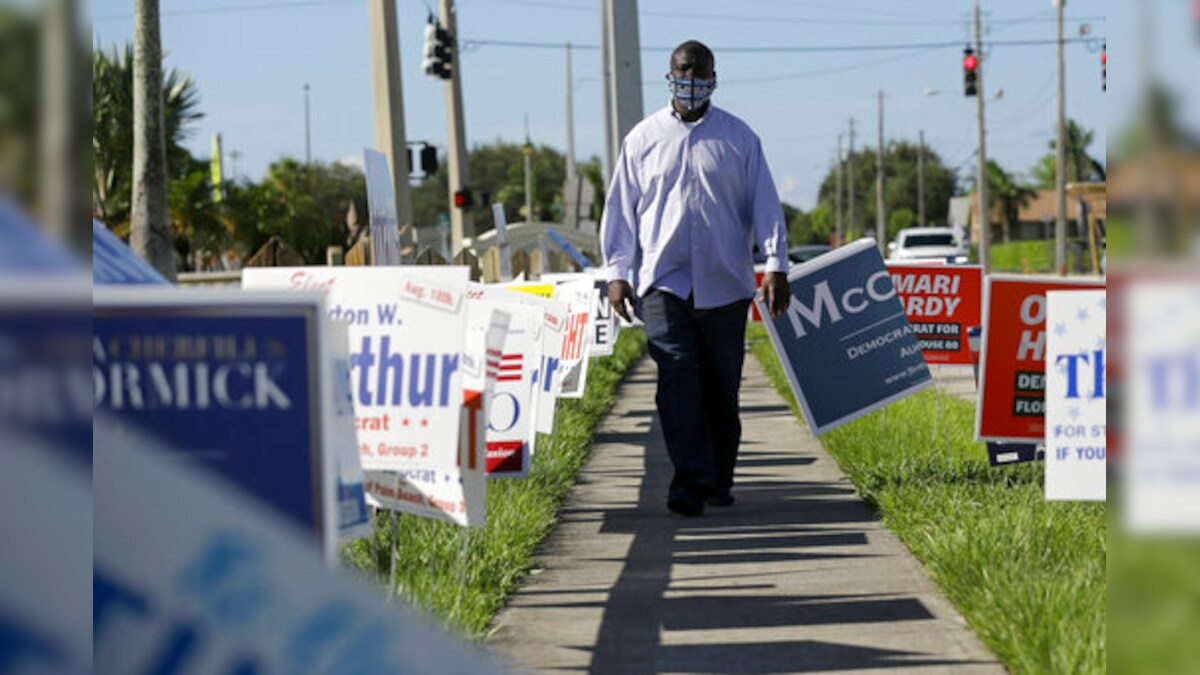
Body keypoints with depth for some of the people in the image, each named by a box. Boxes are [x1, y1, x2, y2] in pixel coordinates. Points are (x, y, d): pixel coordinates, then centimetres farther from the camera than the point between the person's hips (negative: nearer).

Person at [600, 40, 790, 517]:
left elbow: (764, 204, 7)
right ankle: (690, 482, -17)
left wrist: (776, 266, -2)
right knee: (678, 380, -14)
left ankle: (719, 481, 18)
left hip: (725, 285, 1)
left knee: (722, 388, 6)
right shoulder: (643, 139, 10)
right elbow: (621, 208, 11)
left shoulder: (738, 138, 8)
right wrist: (617, 272, 3)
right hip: (664, 283, -1)